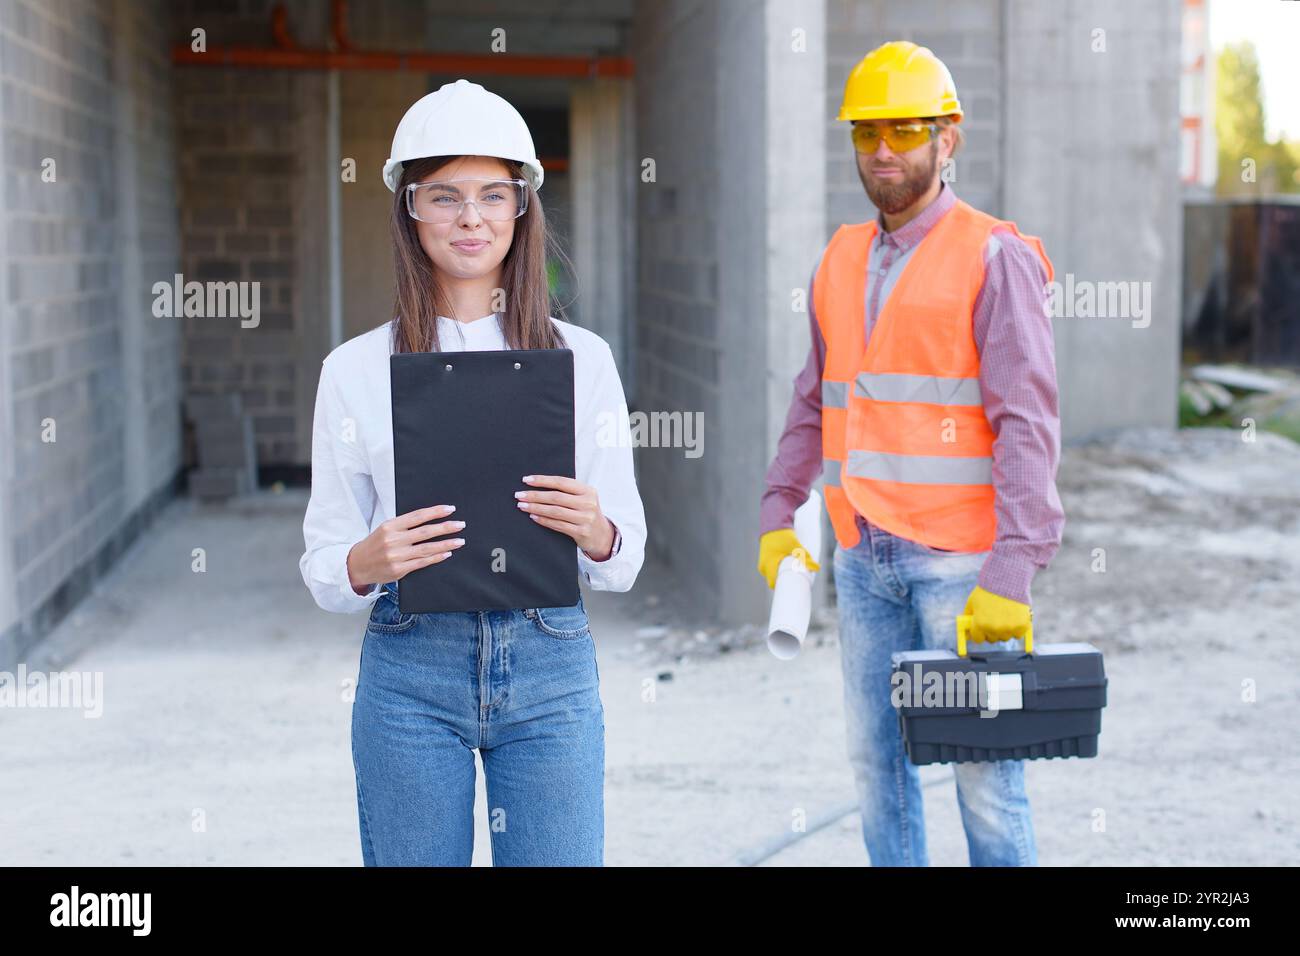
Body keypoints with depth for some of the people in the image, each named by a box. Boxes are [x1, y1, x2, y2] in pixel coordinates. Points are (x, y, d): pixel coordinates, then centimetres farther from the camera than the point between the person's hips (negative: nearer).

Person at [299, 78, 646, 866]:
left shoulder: (583, 358, 4)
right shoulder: (355, 370, 2)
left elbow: (626, 558, 6)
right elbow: (323, 563, 4)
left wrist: (596, 533, -16)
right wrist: (366, 562, -18)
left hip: (550, 663, 0)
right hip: (409, 672, 0)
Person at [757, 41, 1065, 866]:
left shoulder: (994, 258, -6)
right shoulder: (841, 262, 13)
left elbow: (1027, 423, -13)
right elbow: (814, 405, 20)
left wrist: (1011, 573, -20)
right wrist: (778, 517, 9)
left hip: (960, 561, -6)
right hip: (864, 560, 6)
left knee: (984, 773, -1)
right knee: (877, 762, 11)